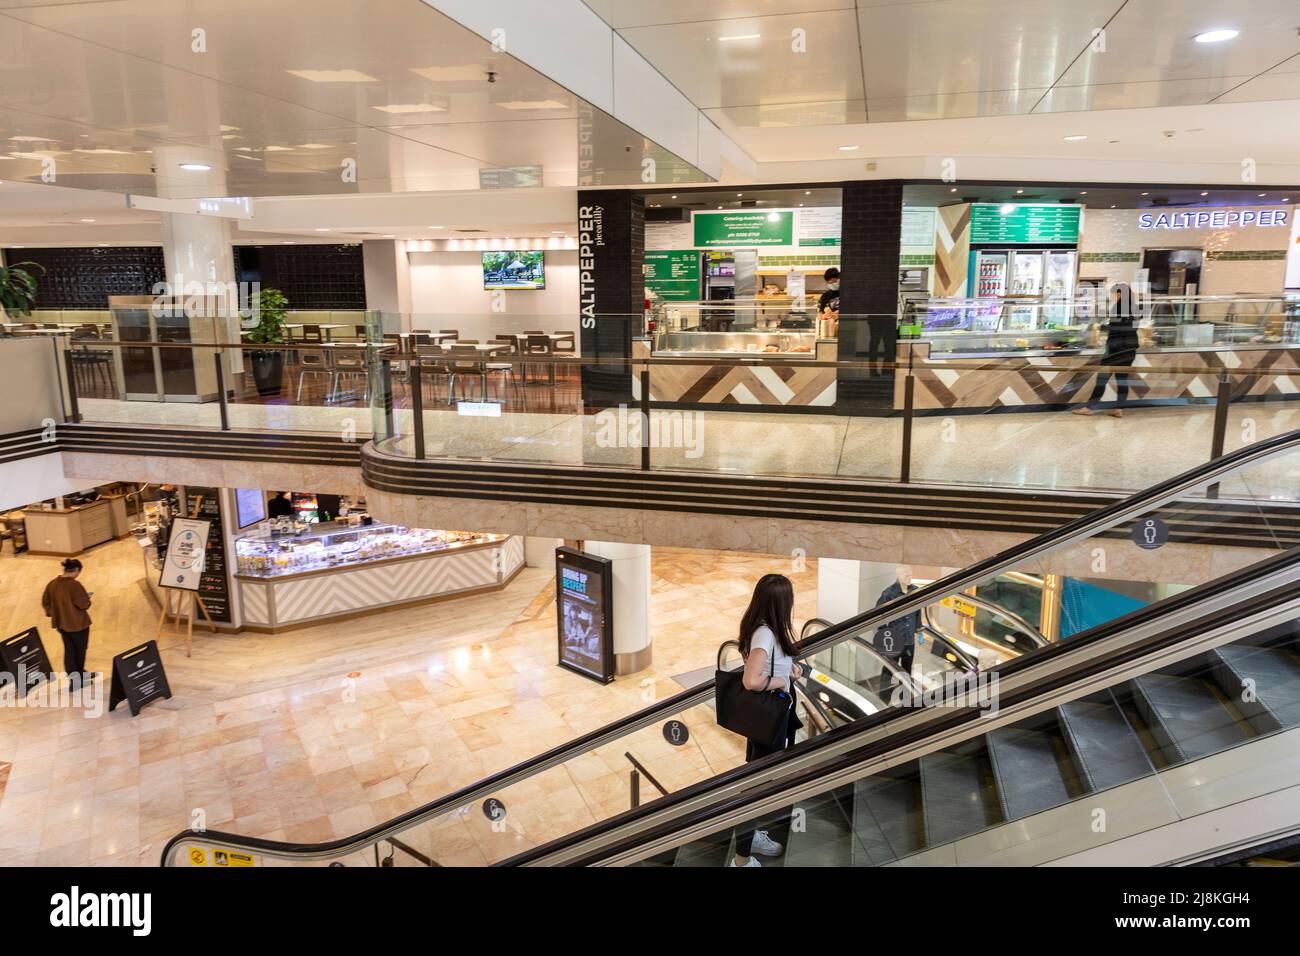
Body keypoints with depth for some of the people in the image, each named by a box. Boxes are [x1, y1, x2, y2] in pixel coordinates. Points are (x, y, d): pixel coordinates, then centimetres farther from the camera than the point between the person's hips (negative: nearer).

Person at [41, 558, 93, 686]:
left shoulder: (53, 583, -1)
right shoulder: (74, 584, -25)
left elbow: (45, 602, 9)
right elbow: (84, 604, -23)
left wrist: (54, 614, 20)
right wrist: (87, 599, -1)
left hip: (61, 623, 6)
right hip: (78, 623, -6)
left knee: (69, 649, 14)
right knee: (80, 649, 13)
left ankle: (73, 676, 17)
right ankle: (80, 675, 26)